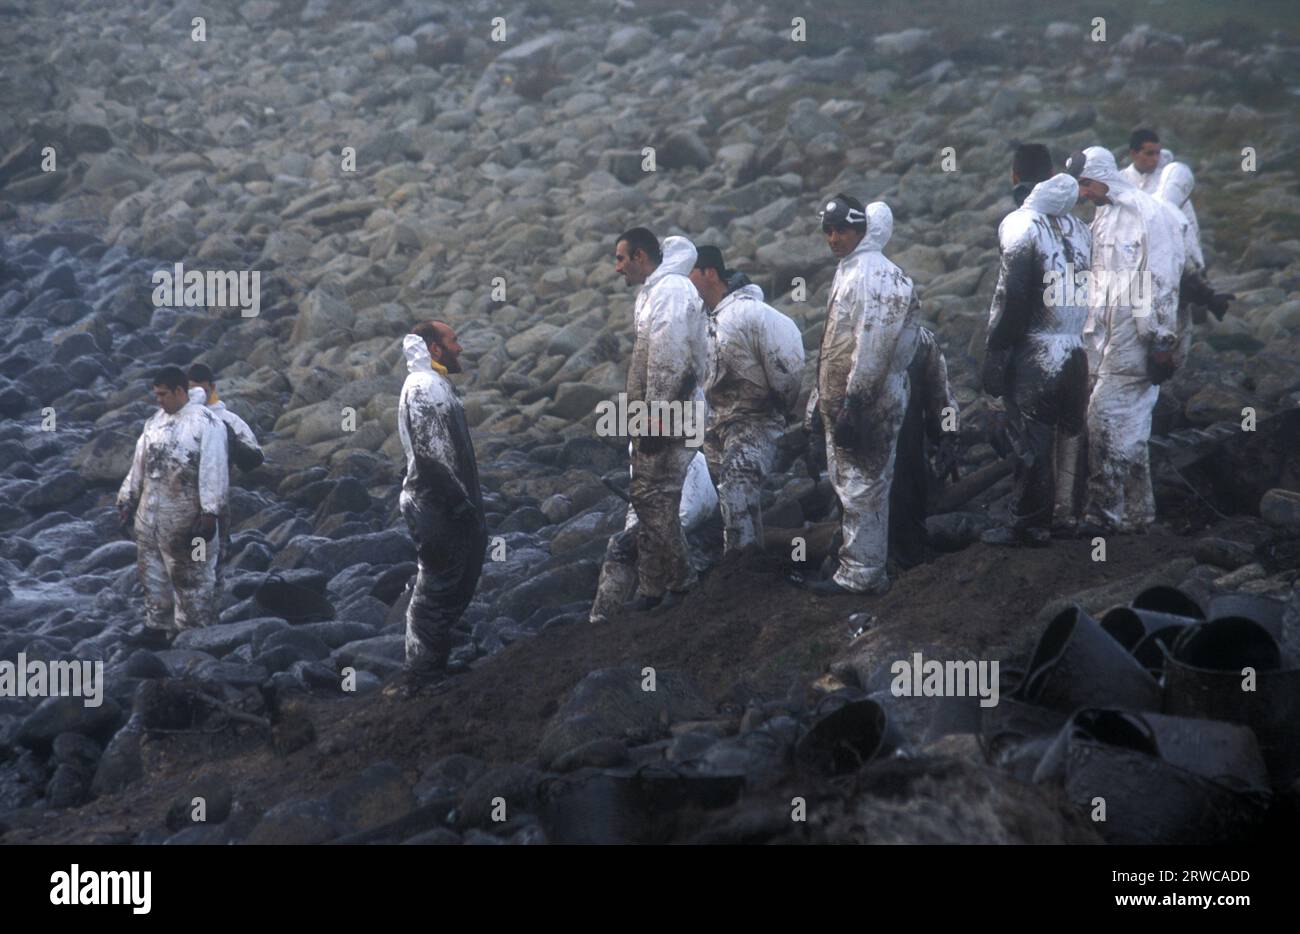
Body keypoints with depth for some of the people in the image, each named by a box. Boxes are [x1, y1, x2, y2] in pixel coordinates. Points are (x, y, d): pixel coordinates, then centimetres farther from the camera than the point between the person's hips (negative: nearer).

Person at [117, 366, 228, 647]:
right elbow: (139, 463, 18)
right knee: (153, 574, 12)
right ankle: (157, 626, 21)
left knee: (192, 576, -1)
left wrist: (210, 512, -20)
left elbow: (213, 470, -16)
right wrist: (127, 499, 17)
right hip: (150, 514, 7)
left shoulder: (206, 423, -12)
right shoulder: (155, 422, 11)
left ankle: (196, 632, 5)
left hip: (185, 516, -7)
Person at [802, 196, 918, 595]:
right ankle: (866, 568, 21)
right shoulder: (848, 271, 18)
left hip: (864, 401, -11)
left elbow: (871, 345, -21)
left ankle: (860, 573, -4)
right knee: (852, 485, 15)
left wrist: (854, 402, -23)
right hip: (840, 399, 11)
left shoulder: (872, 274, -15)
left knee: (861, 488, -7)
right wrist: (820, 402, 24)